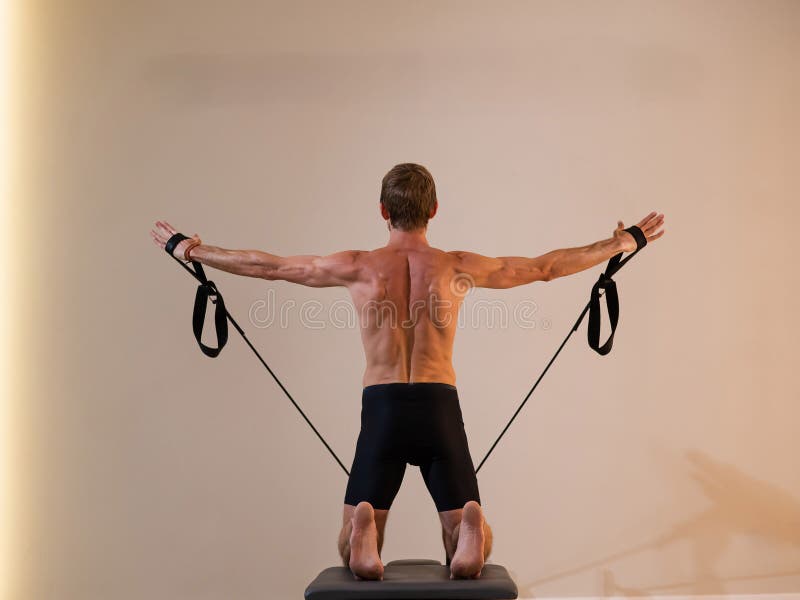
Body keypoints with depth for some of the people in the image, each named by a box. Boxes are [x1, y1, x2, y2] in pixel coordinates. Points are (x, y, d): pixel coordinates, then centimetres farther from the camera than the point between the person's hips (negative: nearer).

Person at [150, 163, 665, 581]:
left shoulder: (358, 266, 2)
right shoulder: (458, 267, 3)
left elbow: (267, 266, 9)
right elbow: (545, 267, 10)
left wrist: (191, 251, 22)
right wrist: (621, 245, 23)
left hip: (382, 409, 0)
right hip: (440, 408, 0)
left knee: (350, 550, 9)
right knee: (466, 534, 10)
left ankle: (365, 533, -29)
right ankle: (471, 530, -28)